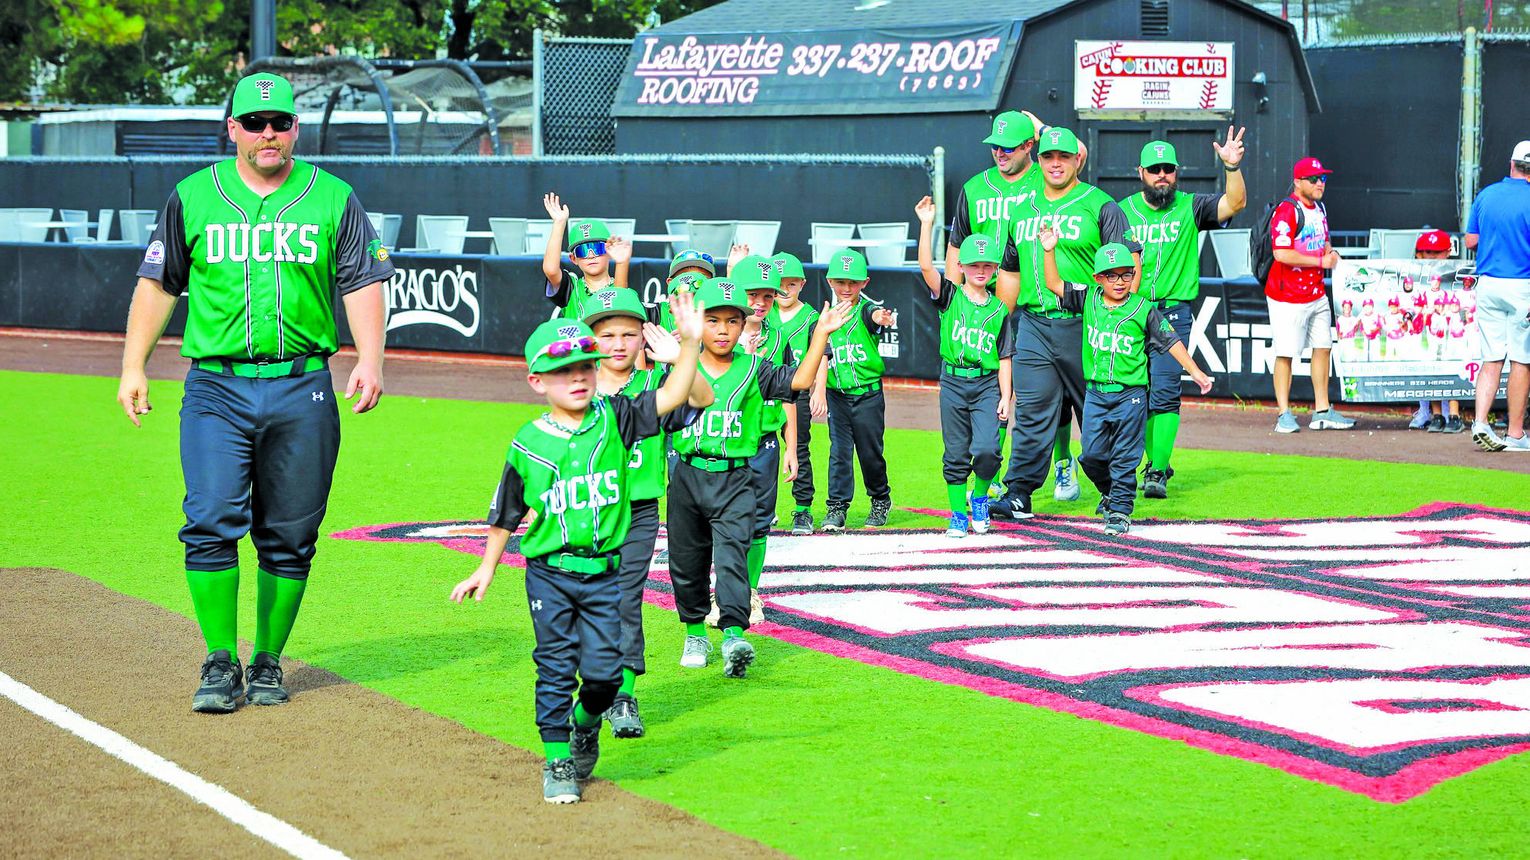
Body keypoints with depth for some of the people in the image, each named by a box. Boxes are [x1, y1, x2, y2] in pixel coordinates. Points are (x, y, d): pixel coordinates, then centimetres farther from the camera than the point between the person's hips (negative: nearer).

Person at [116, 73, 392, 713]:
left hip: (302, 389, 1)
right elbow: (157, 284, 13)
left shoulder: (333, 199, 8)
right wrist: (133, 368, 6)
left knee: (290, 537, 3)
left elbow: (362, 283, 6)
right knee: (211, 523, -12)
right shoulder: (192, 197, 8)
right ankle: (221, 665, -3)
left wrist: (369, 360, -8)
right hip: (216, 387, 0)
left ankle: (267, 663, 15)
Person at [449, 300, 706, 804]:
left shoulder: (613, 421, 0)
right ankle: (558, 762, 13)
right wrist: (486, 570, 15)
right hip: (548, 574, -1)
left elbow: (672, 397, -11)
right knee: (555, 667, 1)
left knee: (603, 671, -2)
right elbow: (506, 515, 10)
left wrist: (689, 344, -24)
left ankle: (585, 724, 30)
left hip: (603, 572, 1)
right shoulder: (527, 444, -1)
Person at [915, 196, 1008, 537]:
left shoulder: (999, 310, 5)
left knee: (986, 449, -15)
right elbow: (926, 267, -13)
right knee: (956, 454, 5)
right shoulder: (949, 296, 2)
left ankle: (980, 497, 12)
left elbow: (1003, 357, 5)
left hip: (987, 384, 0)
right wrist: (926, 225, -22)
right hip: (953, 383, 0)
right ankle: (958, 514, 16)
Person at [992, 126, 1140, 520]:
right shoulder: (1023, 208, 16)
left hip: (1084, 325, -4)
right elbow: (1009, 270, 21)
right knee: (1031, 411, -2)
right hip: (1033, 325, 4)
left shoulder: (1100, 206, 0)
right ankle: (1018, 495, -3)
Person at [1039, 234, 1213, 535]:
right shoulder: (1088, 299, 3)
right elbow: (1055, 285, 4)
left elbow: (1170, 340, 1)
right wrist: (1049, 251, -7)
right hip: (1096, 394, 3)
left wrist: (1194, 371, 0)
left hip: (1130, 395, -3)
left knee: (1125, 457, 0)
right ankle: (1110, 492, 33)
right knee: (1092, 455, 7)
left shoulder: (1143, 309, -5)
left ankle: (1120, 510, 9)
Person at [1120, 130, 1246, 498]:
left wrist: (1232, 166, -24)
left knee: (1164, 392, -13)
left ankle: (1157, 472, -14)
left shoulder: (1190, 208, 5)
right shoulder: (1122, 211, 10)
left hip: (1173, 312, -3)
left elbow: (1235, 203, -10)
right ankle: (1156, 461, 22)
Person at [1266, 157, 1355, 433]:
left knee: (1322, 347, 10)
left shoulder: (1319, 209, 13)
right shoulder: (1286, 211, -16)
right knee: (1286, 353, -5)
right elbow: (1282, 254, -25)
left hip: (1316, 293, 9)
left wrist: (1331, 253, 4)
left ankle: (1322, 411, 17)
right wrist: (1320, 261, -18)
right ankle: (1284, 415, -1)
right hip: (1288, 296, -9)